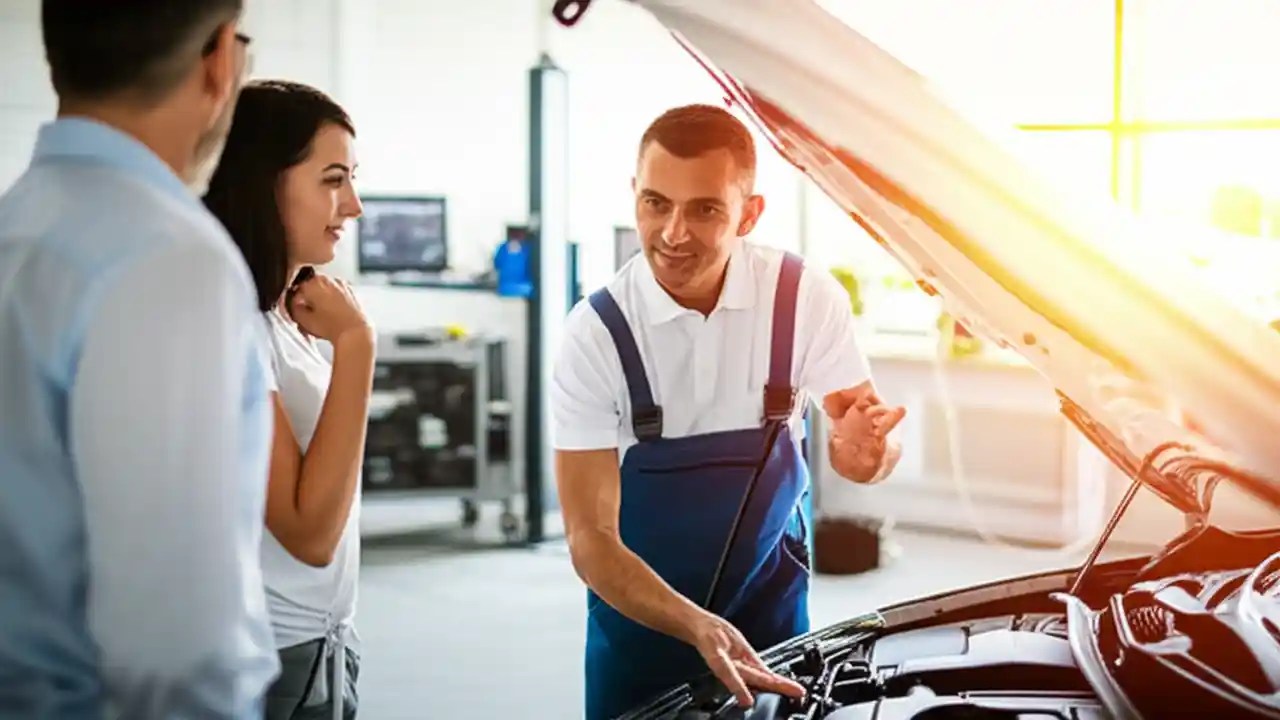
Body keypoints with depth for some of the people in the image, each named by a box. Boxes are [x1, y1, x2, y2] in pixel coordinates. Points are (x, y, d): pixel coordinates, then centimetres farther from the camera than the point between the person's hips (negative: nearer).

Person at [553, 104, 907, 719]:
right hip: (639, 615, -1)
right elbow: (590, 537, -22)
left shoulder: (806, 298, -16)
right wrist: (696, 626, -38)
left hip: (771, 610, 2)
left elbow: (874, 434, -8)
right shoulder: (595, 333, -22)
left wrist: (864, 449, -33)